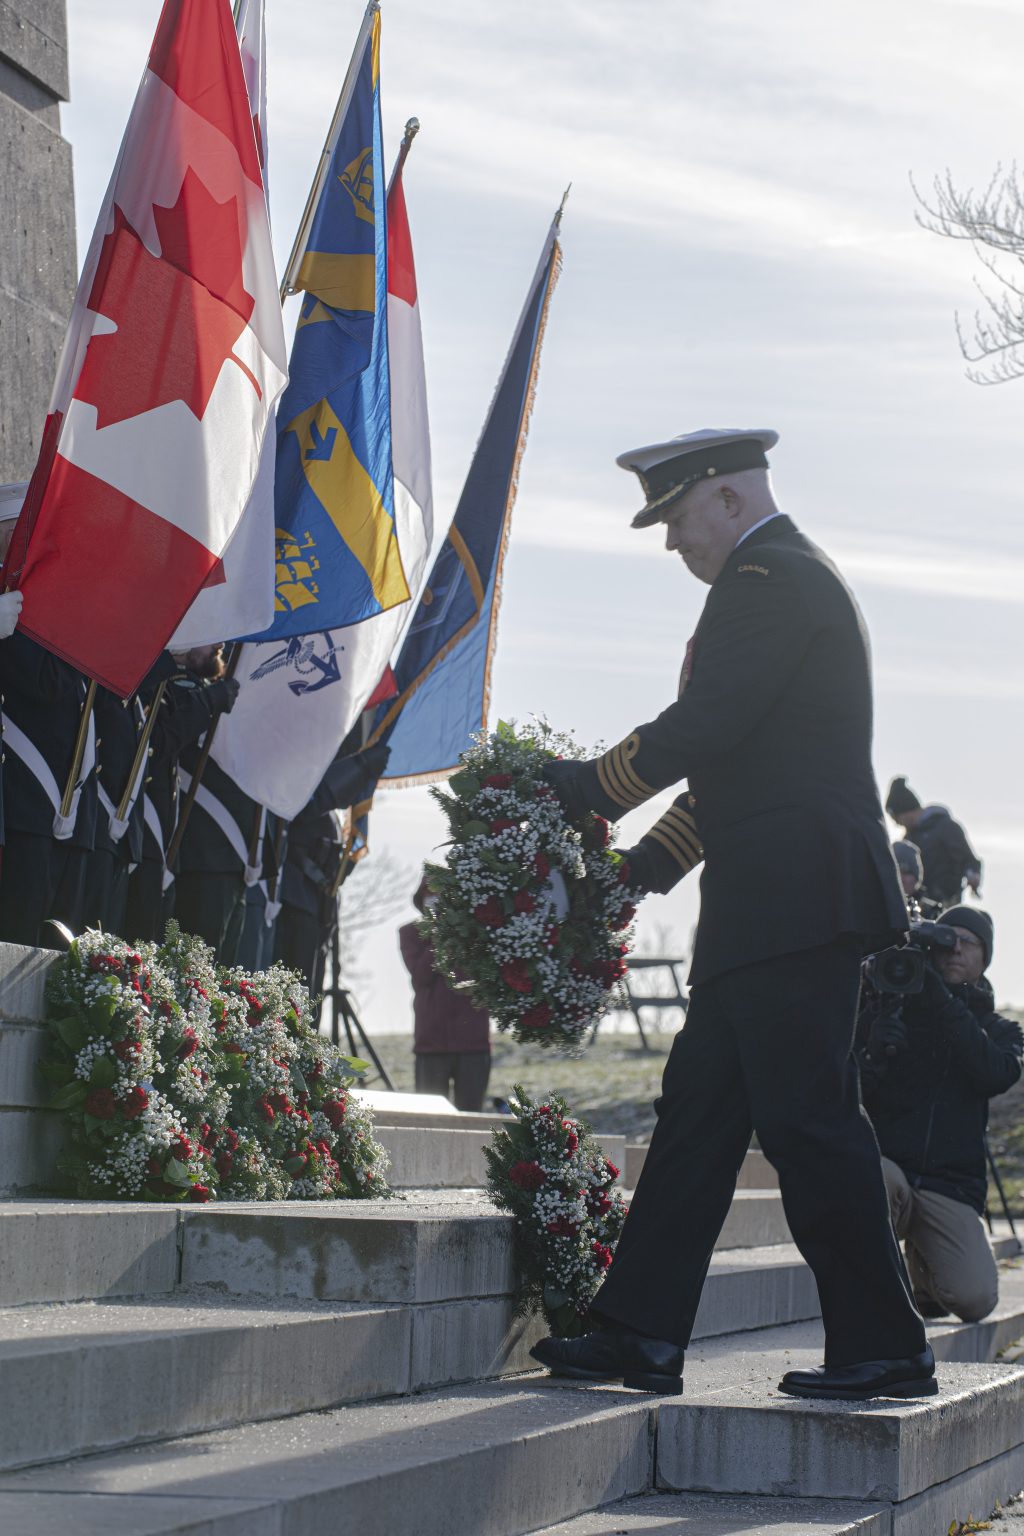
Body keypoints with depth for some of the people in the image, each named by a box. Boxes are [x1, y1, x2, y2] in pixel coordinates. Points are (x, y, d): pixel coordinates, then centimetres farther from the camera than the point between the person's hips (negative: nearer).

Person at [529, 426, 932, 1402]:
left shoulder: (771, 582, -11)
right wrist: (651, 862, 19)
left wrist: (588, 789, -3)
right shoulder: (789, 579, 23)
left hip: (795, 899, -11)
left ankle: (883, 1348, -1)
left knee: (808, 1119, -7)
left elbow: (700, 728, -18)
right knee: (699, 1106, 9)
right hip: (766, 910, 11)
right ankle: (640, 1335, 12)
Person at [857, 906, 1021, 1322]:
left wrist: (945, 1002, -15)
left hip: (950, 1185, 1)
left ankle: (922, 1262, 15)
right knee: (882, 1182, -39)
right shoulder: (891, 1007, 12)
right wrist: (874, 1056, -15)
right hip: (886, 1162, -1)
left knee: (974, 1299, -20)